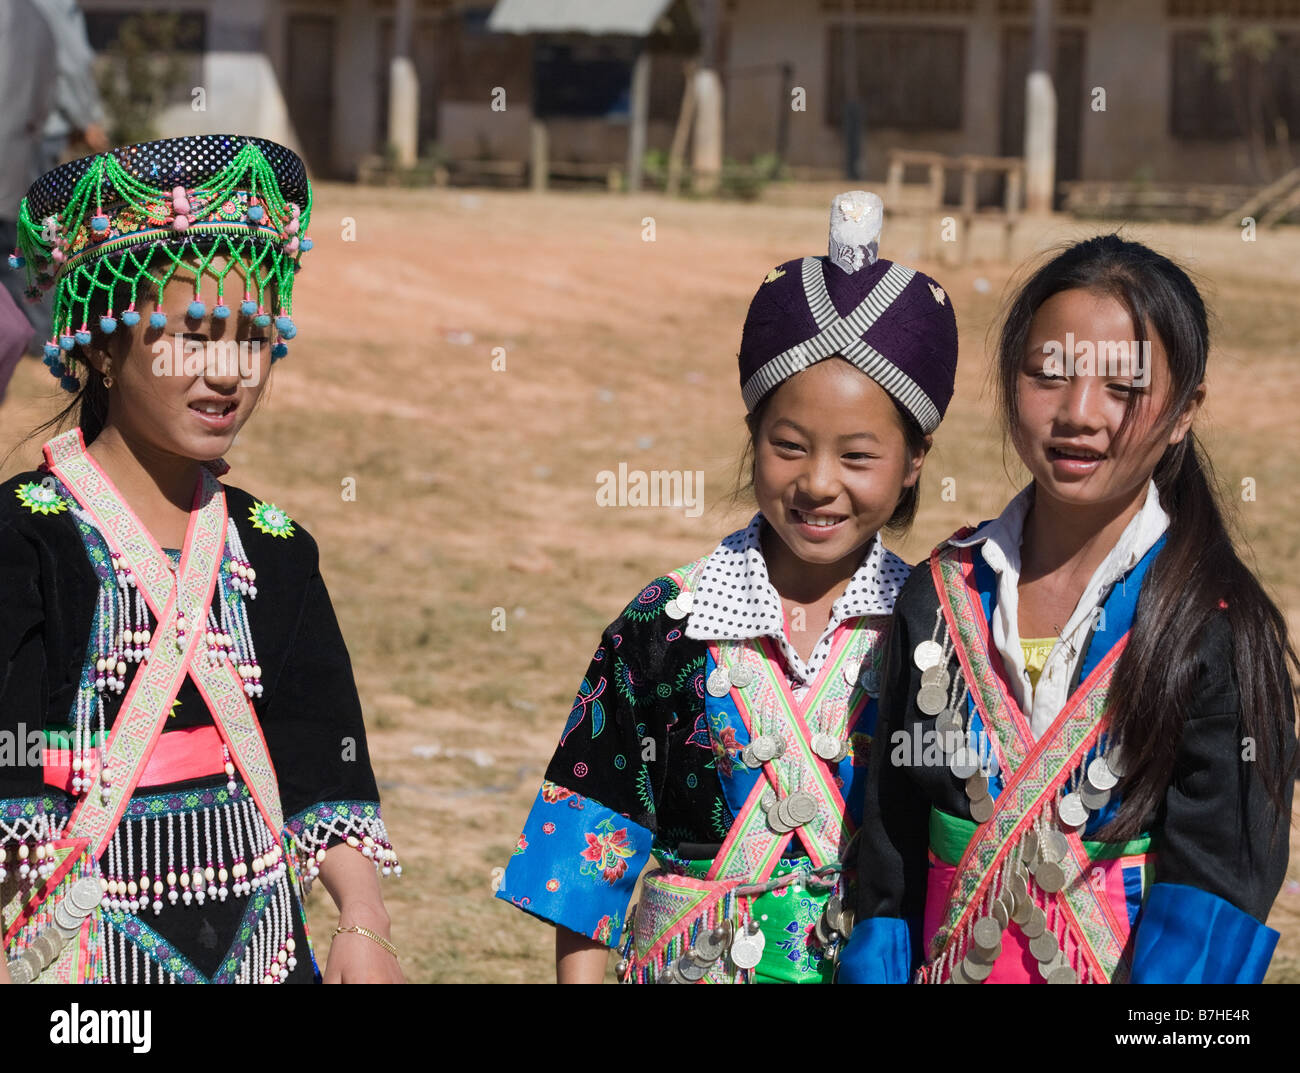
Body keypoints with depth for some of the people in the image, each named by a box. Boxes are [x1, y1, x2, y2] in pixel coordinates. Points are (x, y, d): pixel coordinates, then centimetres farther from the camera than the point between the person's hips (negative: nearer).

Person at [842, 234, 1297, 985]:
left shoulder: (1220, 632, -14)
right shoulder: (939, 600, -2)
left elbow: (1211, 903, -18)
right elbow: (890, 872, 2)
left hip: (1140, 972, -3)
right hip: (951, 965, 4)